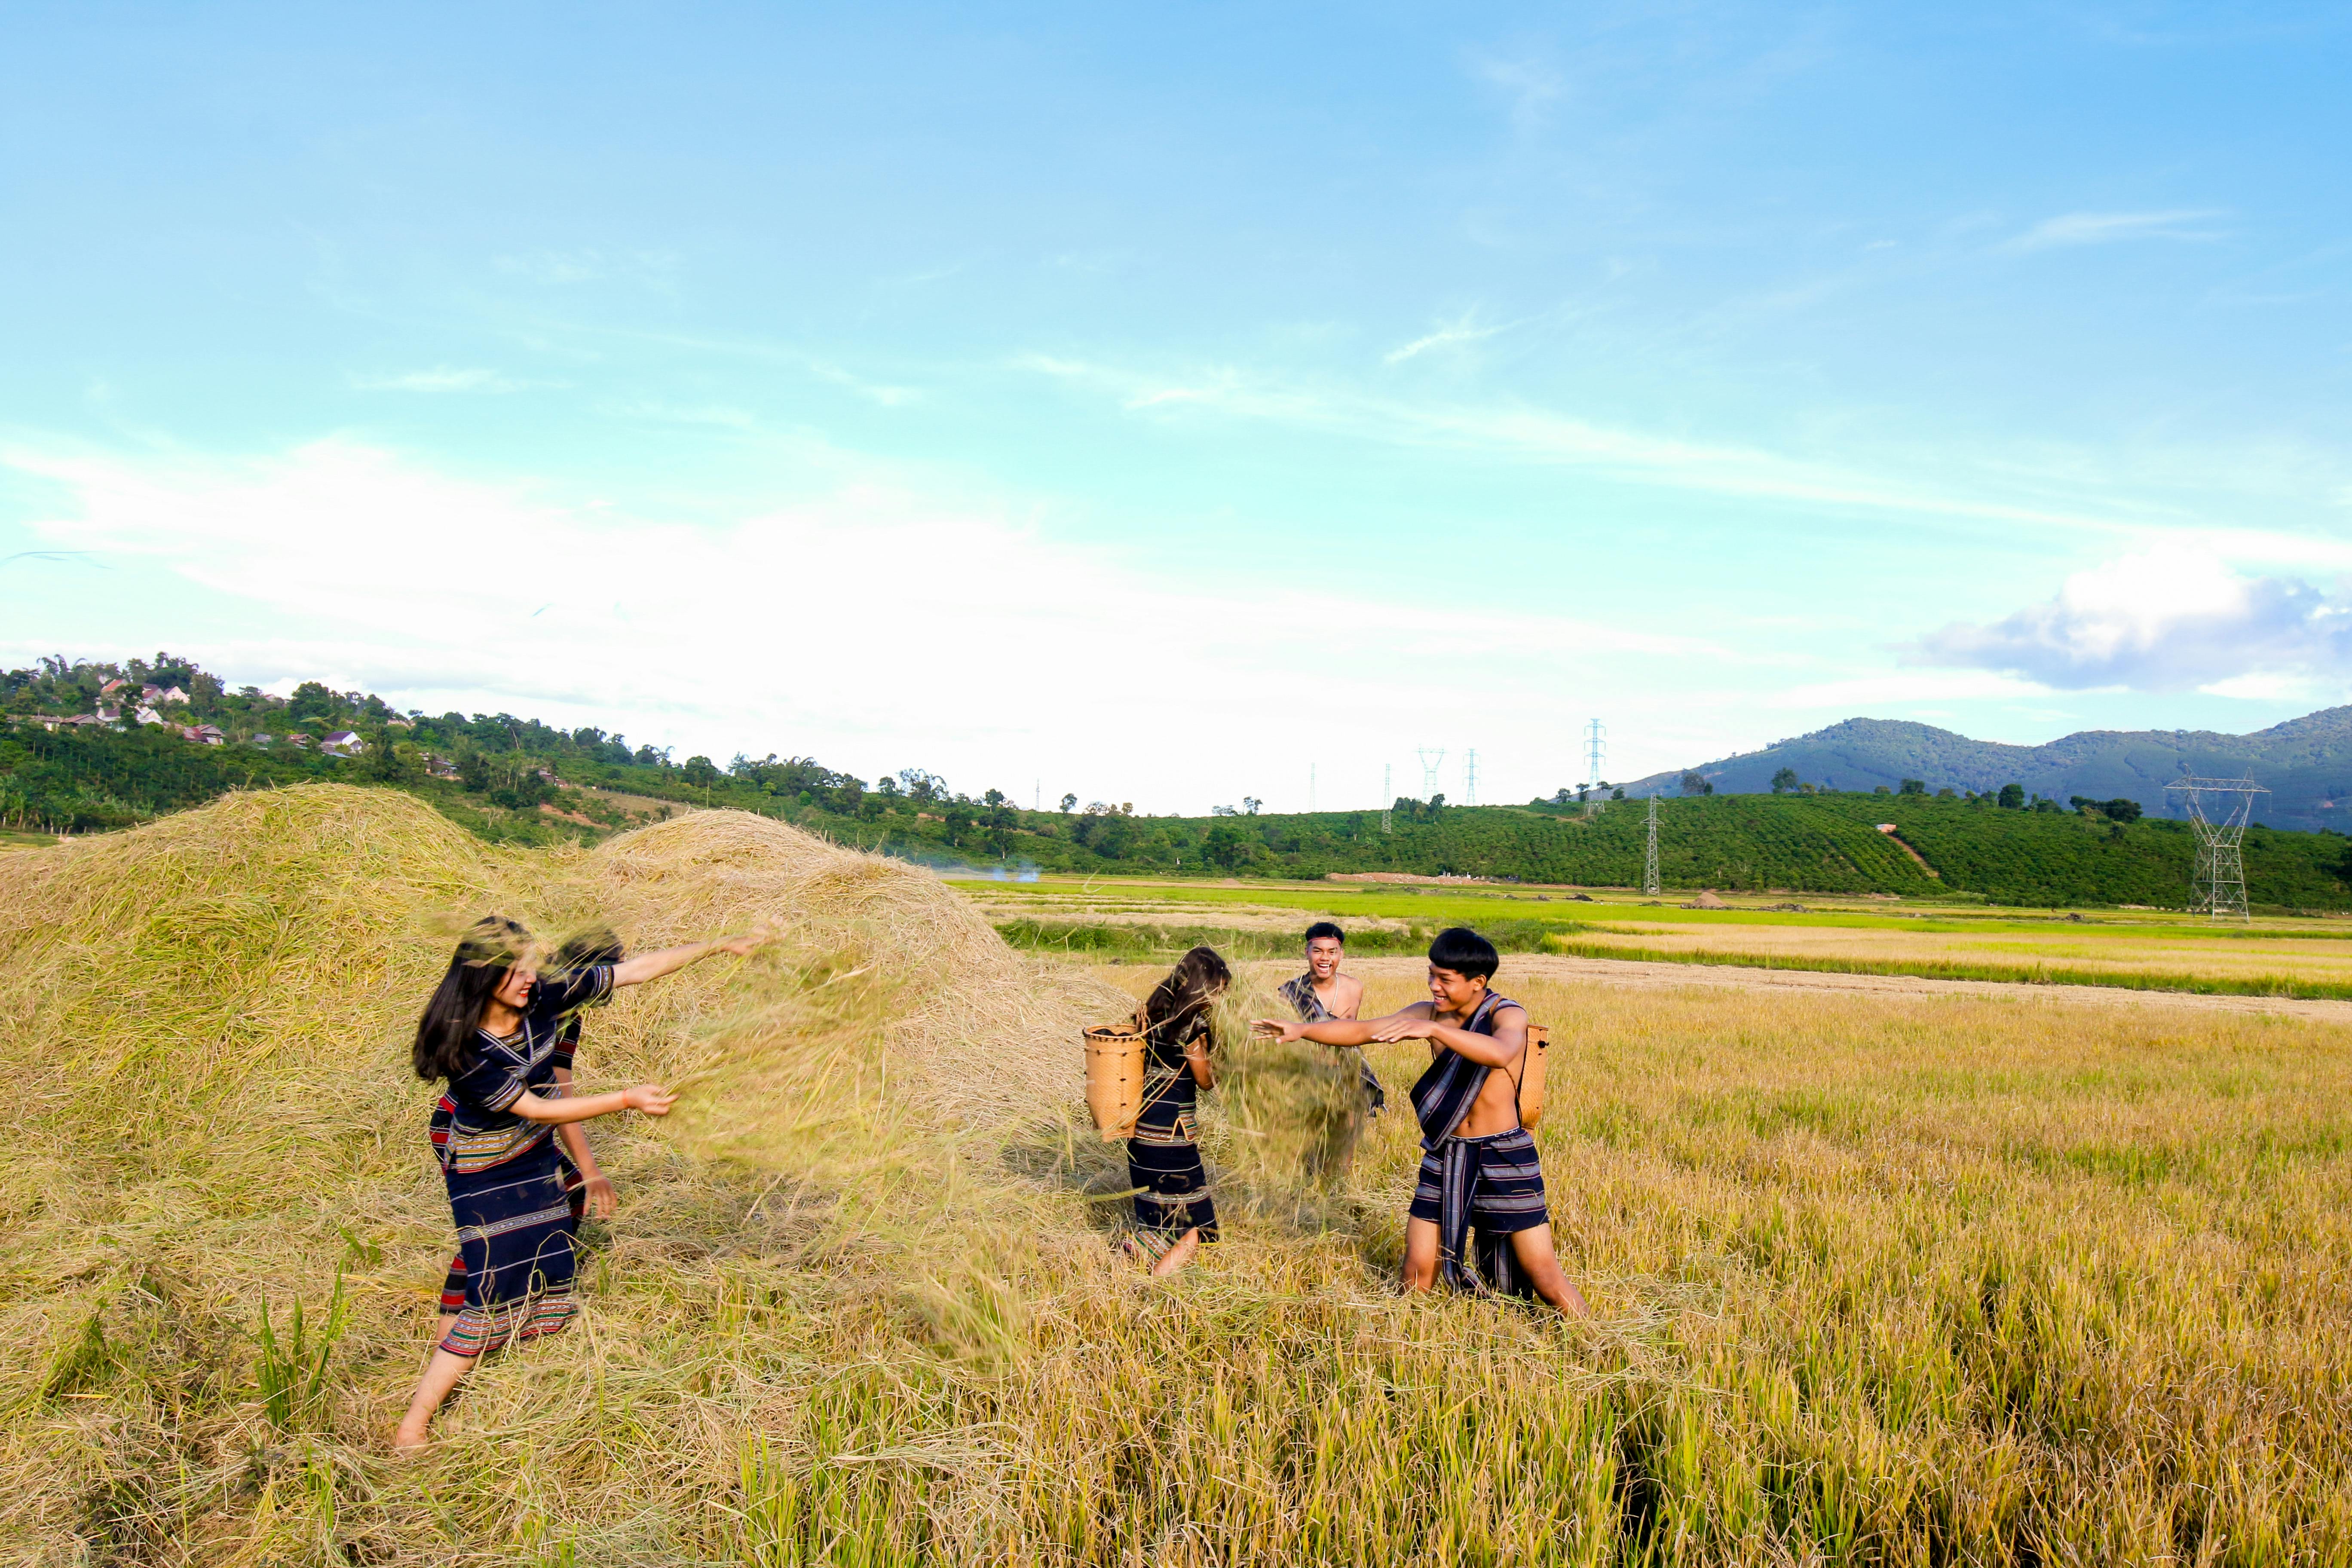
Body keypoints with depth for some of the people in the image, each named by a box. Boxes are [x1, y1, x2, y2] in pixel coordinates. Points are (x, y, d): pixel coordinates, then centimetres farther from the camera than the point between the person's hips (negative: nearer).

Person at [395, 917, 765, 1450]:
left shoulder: (541, 1000, -18)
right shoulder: (465, 1048, -32)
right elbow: (536, 1109, -27)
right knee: (497, 1297, -6)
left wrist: (719, 945, -14)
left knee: (546, 1277, 17)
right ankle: (413, 1424, 7)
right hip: (483, 1172, -7)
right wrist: (627, 1100, -31)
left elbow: (635, 970, -13)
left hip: (535, 1158, 7)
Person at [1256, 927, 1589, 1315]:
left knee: (1543, 1275, -1)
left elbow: (1500, 1054, -37)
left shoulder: (1507, 1015, -13)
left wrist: (1432, 1030, -44)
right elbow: (1360, 1030, 3)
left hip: (1504, 1156, -4)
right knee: (1418, 1271, 5)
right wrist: (1301, 1030, -11)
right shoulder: (1430, 1013, 2)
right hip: (1443, 1157, 5)